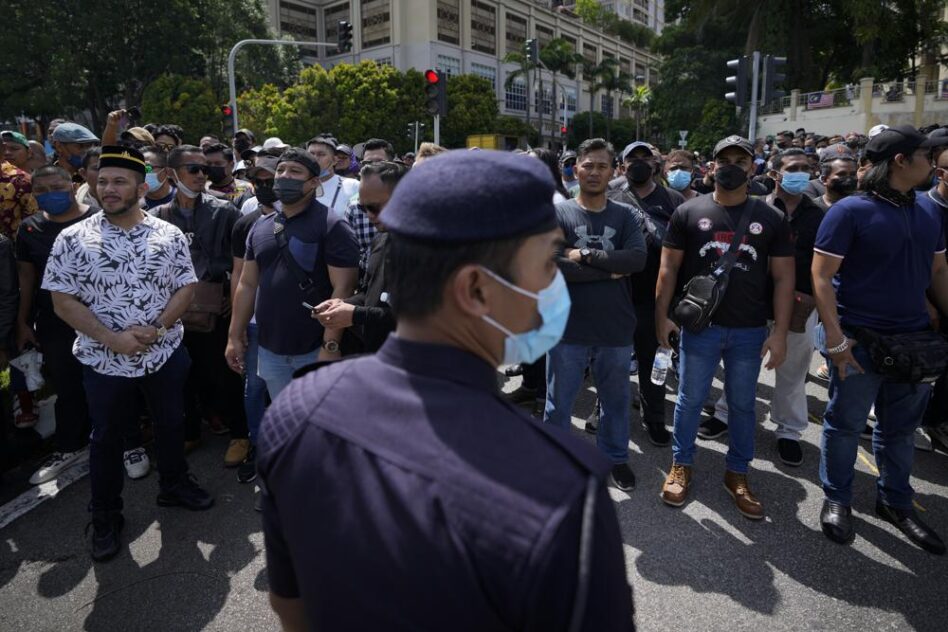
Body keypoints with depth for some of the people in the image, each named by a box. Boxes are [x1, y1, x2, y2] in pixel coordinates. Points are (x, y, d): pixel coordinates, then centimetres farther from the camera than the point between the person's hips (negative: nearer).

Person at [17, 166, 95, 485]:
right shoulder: (29, 228, 5)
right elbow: (26, 276, 10)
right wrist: (22, 322, 9)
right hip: (53, 323, 4)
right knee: (67, 388, 14)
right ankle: (67, 448, 29)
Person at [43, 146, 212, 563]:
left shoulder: (169, 235, -3)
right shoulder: (73, 238, -8)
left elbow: (186, 287, -2)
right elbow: (63, 301, -9)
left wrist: (157, 328, -17)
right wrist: (112, 339, -19)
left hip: (164, 353, 2)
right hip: (103, 359, -1)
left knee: (171, 424, 18)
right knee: (106, 436, 13)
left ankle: (174, 484, 41)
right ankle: (105, 516, 30)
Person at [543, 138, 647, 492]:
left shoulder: (625, 216, 2)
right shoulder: (557, 214, -5)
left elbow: (637, 259, -14)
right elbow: (551, 266, -19)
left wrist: (585, 255, -17)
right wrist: (610, 270, -15)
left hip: (615, 328, 2)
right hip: (568, 328, -2)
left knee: (616, 400, 19)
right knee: (559, 403, 12)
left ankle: (615, 457, 39)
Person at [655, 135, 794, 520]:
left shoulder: (772, 219, 2)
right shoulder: (688, 212, 0)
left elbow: (783, 277, 2)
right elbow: (669, 267, 2)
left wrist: (780, 332, -4)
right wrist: (661, 316, -4)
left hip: (750, 331, 1)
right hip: (699, 326, -1)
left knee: (743, 405, 12)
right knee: (690, 400, 9)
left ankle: (737, 474, 28)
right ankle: (681, 466, 27)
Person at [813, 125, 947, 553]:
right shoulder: (850, 211, -11)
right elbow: (821, 274, -14)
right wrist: (835, 339, -19)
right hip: (859, 340, -6)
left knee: (901, 428, 17)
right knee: (846, 424, 8)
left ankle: (896, 503, 34)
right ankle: (836, 500, 26)